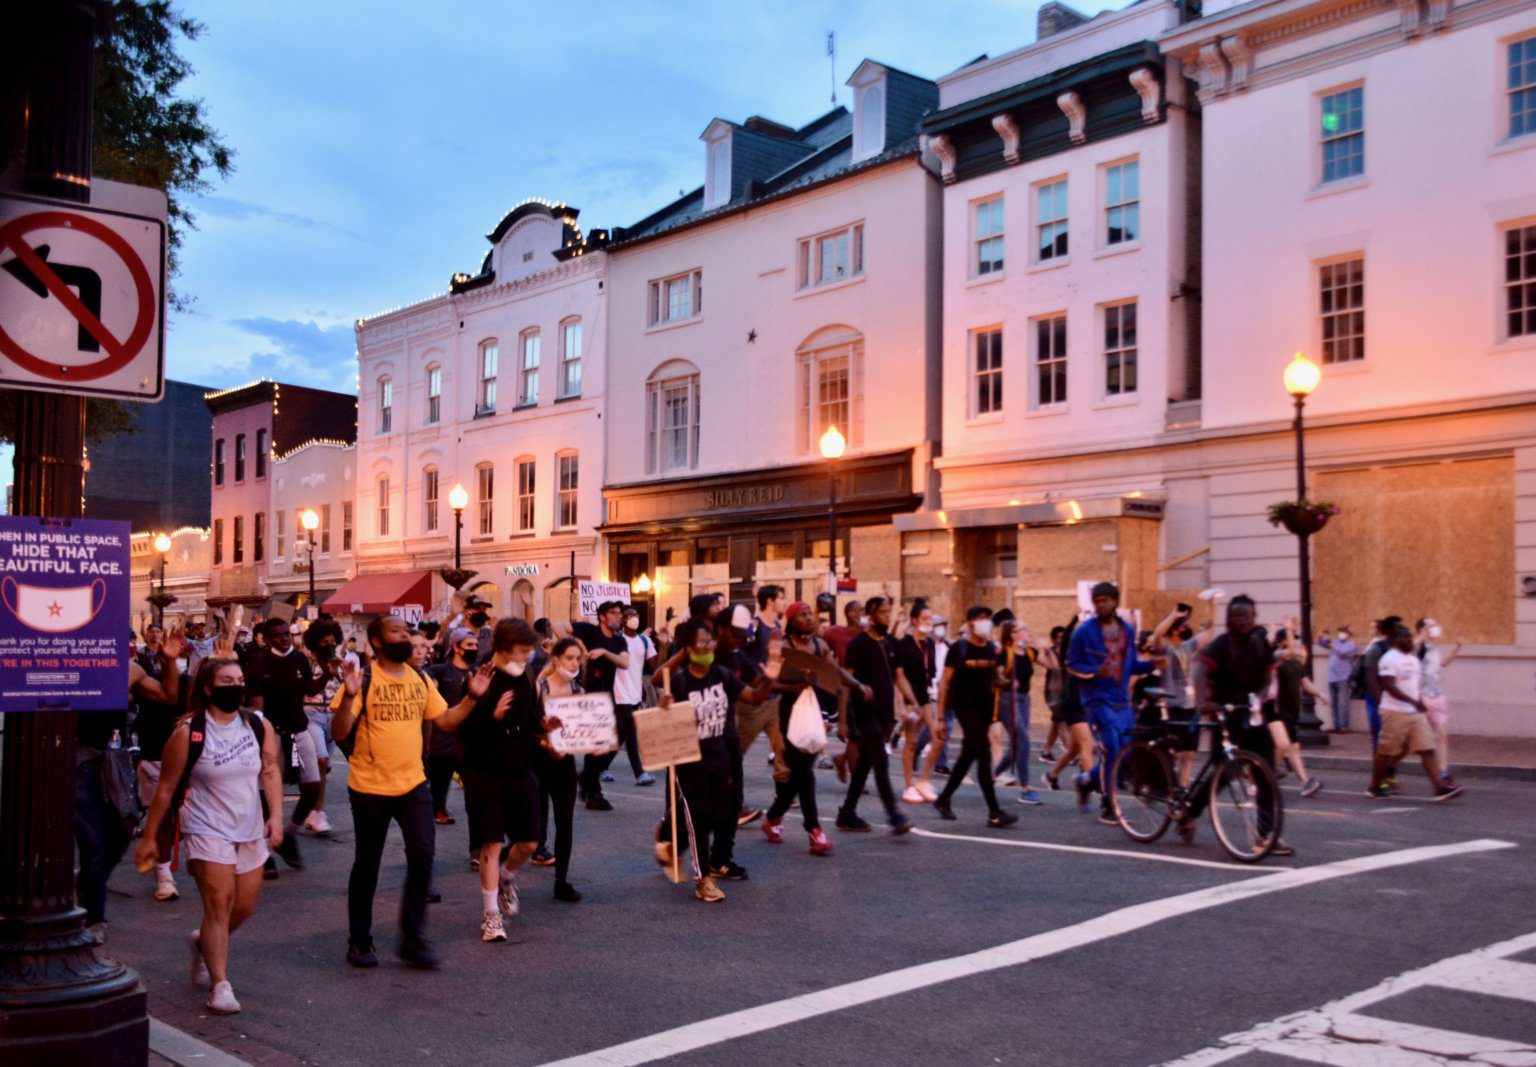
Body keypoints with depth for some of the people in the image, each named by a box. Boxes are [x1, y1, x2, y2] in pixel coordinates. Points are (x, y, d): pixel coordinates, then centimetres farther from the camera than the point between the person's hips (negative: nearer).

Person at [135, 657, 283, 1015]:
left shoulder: (258, 726, 0)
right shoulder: (188, 733, -10)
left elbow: (270, 771, 2)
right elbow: (166, 788, -4)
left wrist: (276, 815, -11)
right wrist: (150, 837, -1)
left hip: (250, 830, 5)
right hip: (207, 830, -4)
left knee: (244, 907, 10)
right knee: (219, 903, -12)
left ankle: (204, 943, 40)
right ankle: (220, 985, -6)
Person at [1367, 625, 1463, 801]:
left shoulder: (1414, 659, 15)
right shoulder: (1389, 659, -13)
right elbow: (1389, 686, -21)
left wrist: (1420, 701, 10)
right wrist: (1413, 701, -25)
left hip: (1416, 712, 8)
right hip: (1395, 712, -8)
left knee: (1428, 749, -1)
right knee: (1386, 752, 1)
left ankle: (1440, 788, -4)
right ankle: (1374, 787, 15)